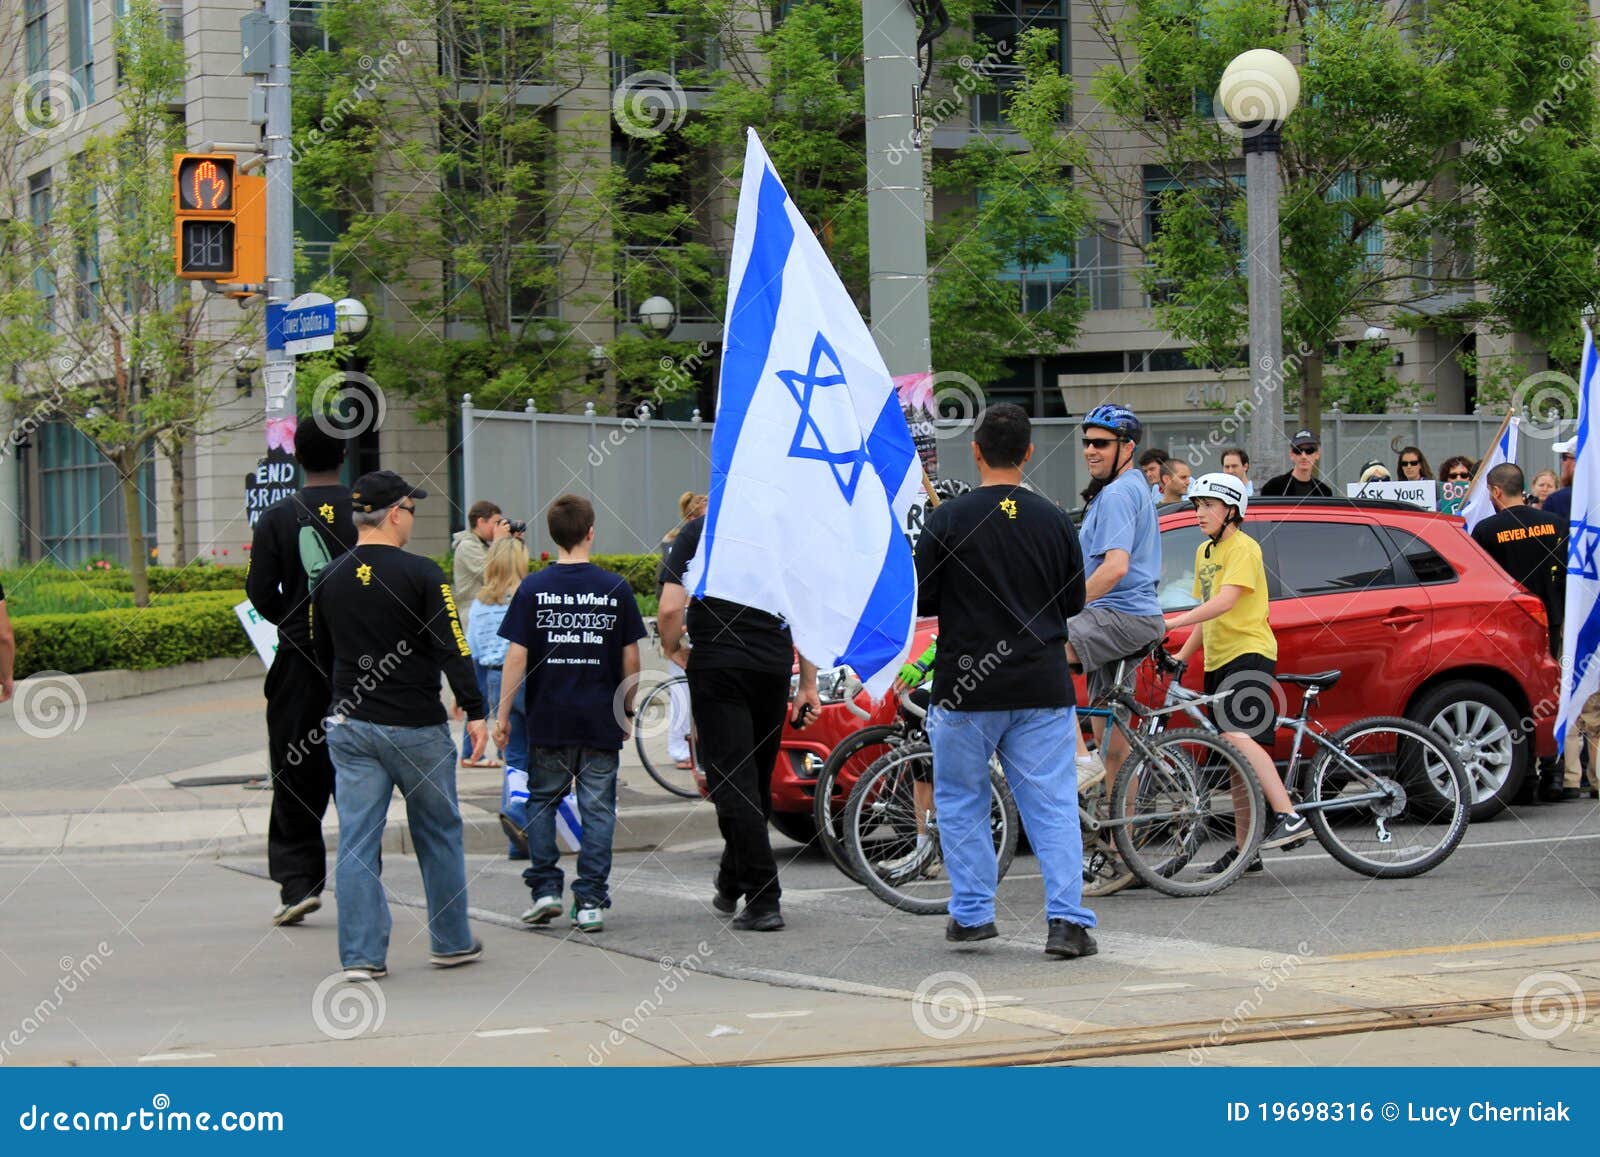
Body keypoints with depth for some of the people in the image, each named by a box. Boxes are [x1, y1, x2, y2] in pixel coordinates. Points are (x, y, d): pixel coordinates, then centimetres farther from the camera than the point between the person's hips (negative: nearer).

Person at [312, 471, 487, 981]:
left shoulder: (330, 580, 5)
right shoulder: (420, 574, -10)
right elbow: (451, 647, -14)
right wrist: (474, 711, -12)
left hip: (350, 728, 4)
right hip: (416, 728, -3)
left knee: (357, 842, 2)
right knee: (439, 836, 12)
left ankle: (362, 954, -3)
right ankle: (452, 942, 22)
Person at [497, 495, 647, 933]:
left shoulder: (533, 589, -4)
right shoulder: (616, 588, -2)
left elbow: (516, 656, -7)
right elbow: (631, 658, 2)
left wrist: (503, 714, 0)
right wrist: (627, 710, 14)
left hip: (548, 717, 0)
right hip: (601, 720, 0)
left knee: (542, 801, 15)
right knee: (597, 809, 4)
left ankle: (545, 888, 8)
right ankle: (591, 901, 2)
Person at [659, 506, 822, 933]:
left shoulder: (698, 530, -2)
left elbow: (671, 609, -9)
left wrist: (674, 649, 11)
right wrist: (808, 685, 9)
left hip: (716, 669, -4)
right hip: (773, 669, 4)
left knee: (733, 783, -4)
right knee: (757, 779, 17)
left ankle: (764, 898, -12)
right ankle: (731, 885, 31)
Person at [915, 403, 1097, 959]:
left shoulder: (948, 520, -8)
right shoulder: (1054, 521, 1)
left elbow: (919, 598, -5)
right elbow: (1073, 601, 10)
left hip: (966, 687, -2)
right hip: (1042, 686, 2)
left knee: (960, 801, 14)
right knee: (1053, 804, 3)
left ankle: (972, 913, 15)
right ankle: (1067, 919, -6)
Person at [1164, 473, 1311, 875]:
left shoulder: (1243, 548, -8)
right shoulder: (1204, 552, 19)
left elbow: (1225, 601, -22)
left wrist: (1172, 623, -28)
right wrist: (1183, 655, 14)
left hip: (1248, 652, -9)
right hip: (1218, 660, 9)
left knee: (1237, 736, -27)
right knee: (1237, 757, 9)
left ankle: (1290, 817, -30)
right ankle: (1244, 850, 11)